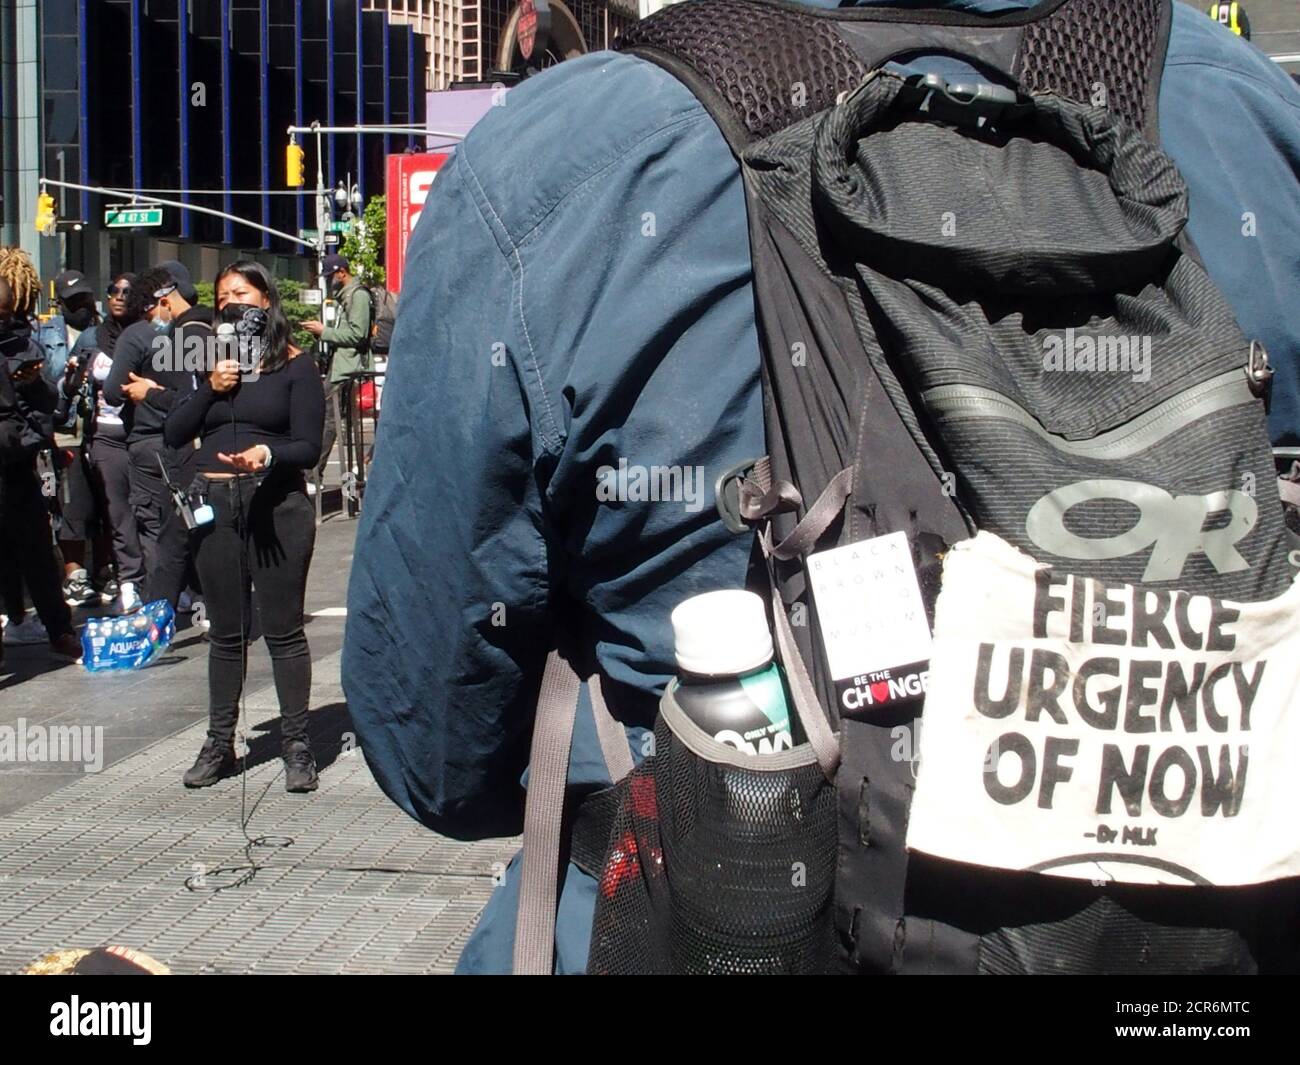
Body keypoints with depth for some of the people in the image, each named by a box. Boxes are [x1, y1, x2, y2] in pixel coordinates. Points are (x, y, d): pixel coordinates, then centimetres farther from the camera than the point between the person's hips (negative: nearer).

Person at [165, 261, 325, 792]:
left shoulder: (295, 366, 2)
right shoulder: (211, 364, 16)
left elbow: (308, 448, -5)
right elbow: (173, 434, 8)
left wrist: (267, 455, -24)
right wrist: (210, 388, -4)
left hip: (277, 504, -4)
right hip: (215, 505, 4)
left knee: (283, 628, -1)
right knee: (225, 630, 10)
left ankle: (296, 744, 7)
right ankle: (219, 743, 19)